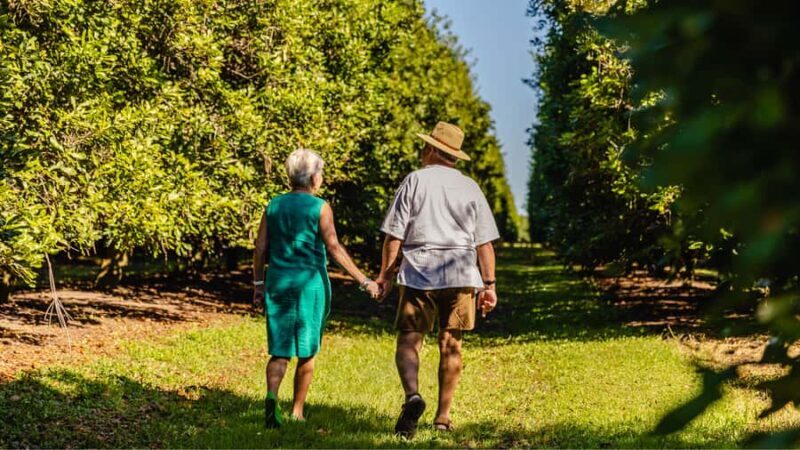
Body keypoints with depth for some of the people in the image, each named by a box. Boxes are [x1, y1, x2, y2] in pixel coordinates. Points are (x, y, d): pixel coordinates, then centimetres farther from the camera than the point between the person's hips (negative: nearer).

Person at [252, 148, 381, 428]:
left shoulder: (274, 206, 6)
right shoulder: (320, 208, -6)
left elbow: (260, 249, 6)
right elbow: (334, 248, -13)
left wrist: (258, 285, 15)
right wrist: (364, 281, -12)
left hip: (277, 283, 3)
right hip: (310, 284, -3)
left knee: (280, 351, 6)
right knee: (306, 353, 10)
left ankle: (272, 396, -20)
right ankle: (297, 411, 16)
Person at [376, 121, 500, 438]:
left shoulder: (415, 181, 0)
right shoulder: (470, 187, 9)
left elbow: (394, 234, -4)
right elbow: (484, 242, 6)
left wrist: (385, 274, 4)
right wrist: (489, 284, 10)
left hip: (419, 273, -3)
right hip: (460, 274, 3)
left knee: (409, 341, -1)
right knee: (451, 345, 11)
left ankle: (412, 395, -28)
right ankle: (443, 416, 14)